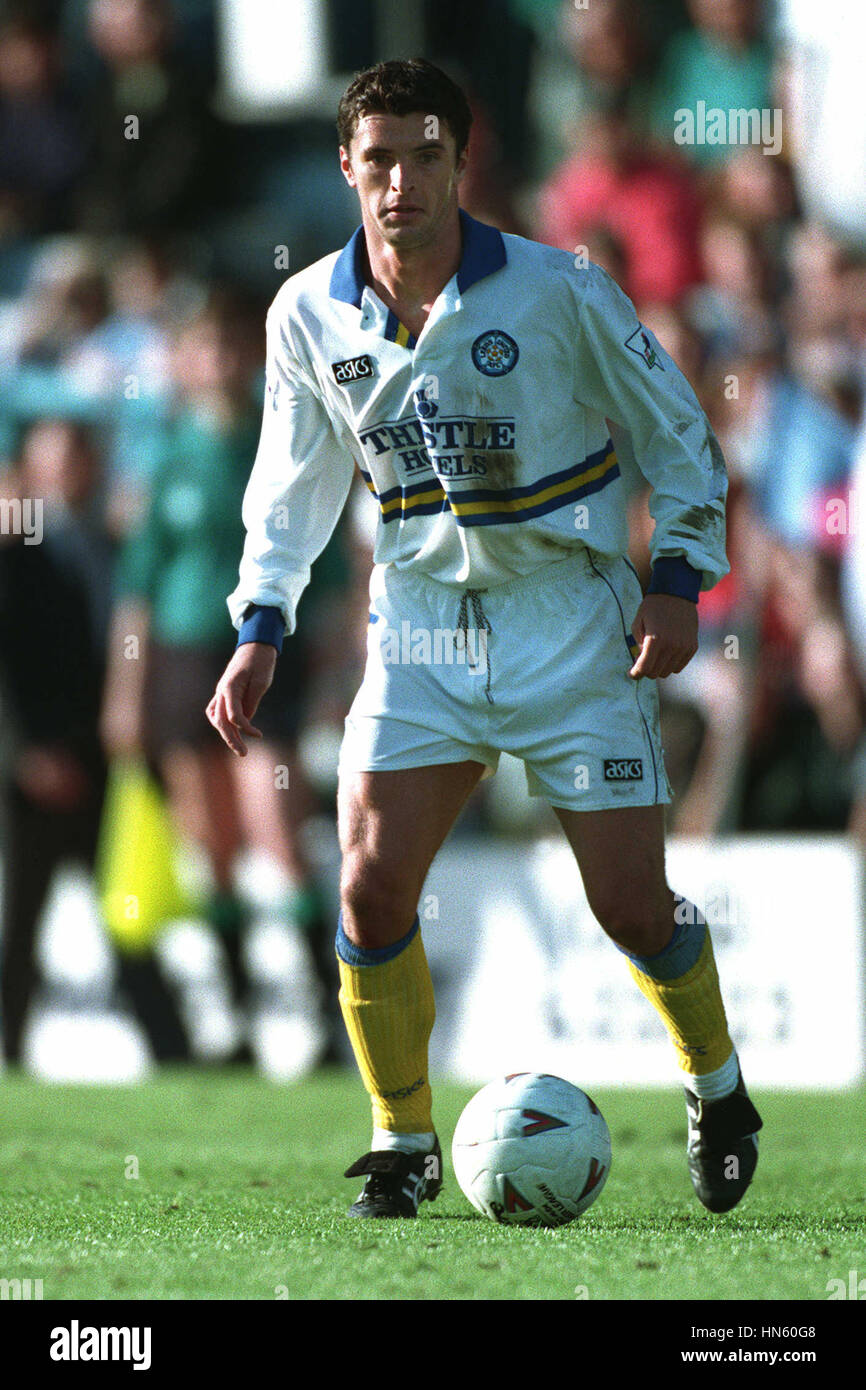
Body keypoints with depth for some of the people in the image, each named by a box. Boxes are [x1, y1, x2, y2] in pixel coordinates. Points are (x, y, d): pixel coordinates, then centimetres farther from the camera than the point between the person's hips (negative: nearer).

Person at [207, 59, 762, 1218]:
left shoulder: (559, 293, -13)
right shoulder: (309, 316, -4)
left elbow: (676, 433, 0)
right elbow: (293, 482, 12)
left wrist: (679, 580, -9)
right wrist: (261, 626, 3)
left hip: (574, 628, -2)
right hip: (420, 626, 3)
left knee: (633, 908, -4)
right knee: (372, 886, -12)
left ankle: (718, 1088, 26)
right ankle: (403, 1145, 7)